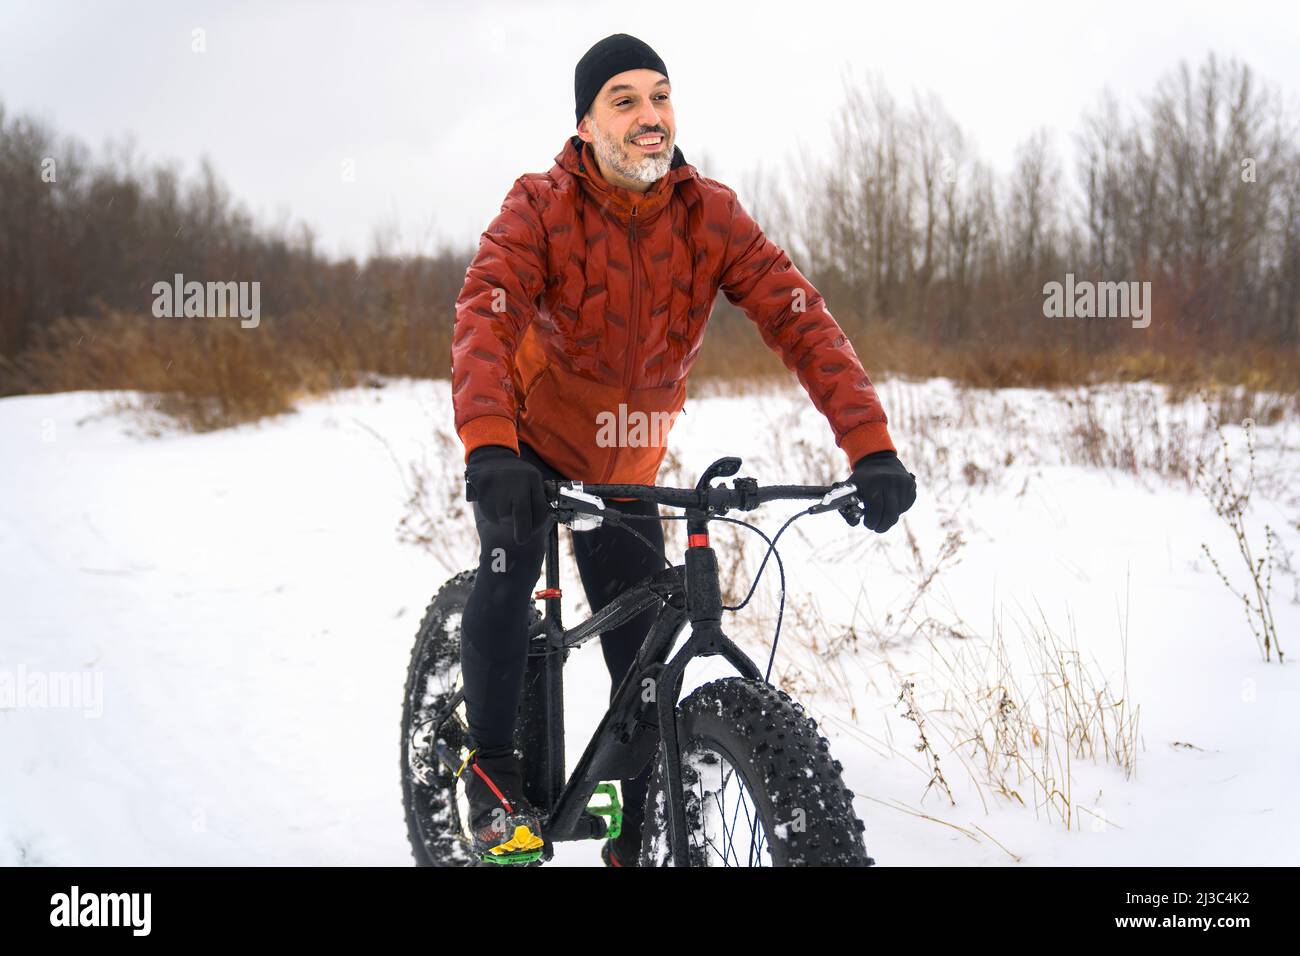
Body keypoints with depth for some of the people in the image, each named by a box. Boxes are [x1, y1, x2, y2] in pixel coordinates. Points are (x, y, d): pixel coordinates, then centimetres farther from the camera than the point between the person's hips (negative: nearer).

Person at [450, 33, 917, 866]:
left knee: (645, 651, 1)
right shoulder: (542, 206, -21)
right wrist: (489, 448, -54)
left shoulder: (711, 214, -16)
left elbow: (801, 319, -23)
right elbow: (486, 316, -36)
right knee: (508, 573, -28)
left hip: (626, 465, 3)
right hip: (531, 445, -3)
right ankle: (493, 769, -9)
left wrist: (871, 447, -36)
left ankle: (639, 835, 18)